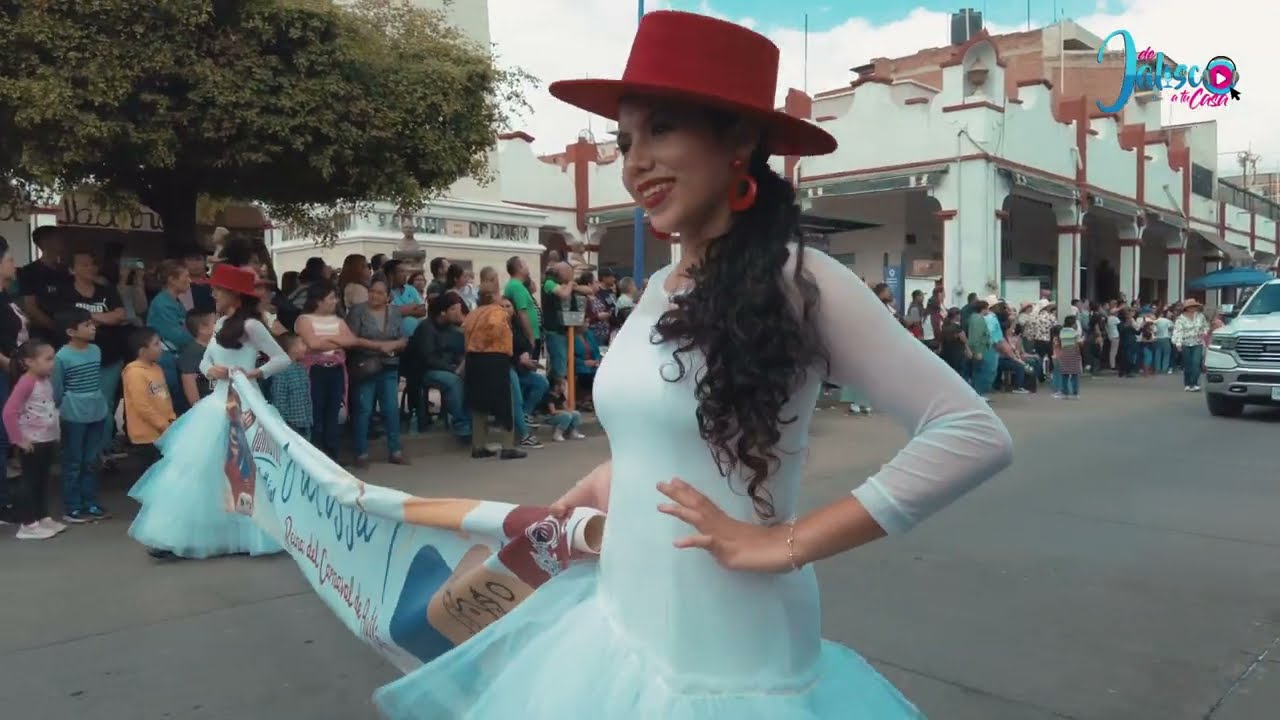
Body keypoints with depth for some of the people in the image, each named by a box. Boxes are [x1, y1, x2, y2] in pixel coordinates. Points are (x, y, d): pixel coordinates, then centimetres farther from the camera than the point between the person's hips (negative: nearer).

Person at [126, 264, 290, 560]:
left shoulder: (250, 325, -11)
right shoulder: (221, 324, 13)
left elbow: (283, 359, -10)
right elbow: (204, 361, 18)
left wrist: (255, 373, -21)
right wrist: (210, 370, -4)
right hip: (217, 403, 8)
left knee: (236, 472, -2)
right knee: (196, 467, 8)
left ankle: (241, 537, 9)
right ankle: (176, 537, 15)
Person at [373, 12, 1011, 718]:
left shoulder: (796, 280, -15)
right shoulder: (658, 290, 4)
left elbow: (975, 435, -19)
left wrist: (786, 544, -18)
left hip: (724, 656, -6)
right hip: (616, 625, 7)